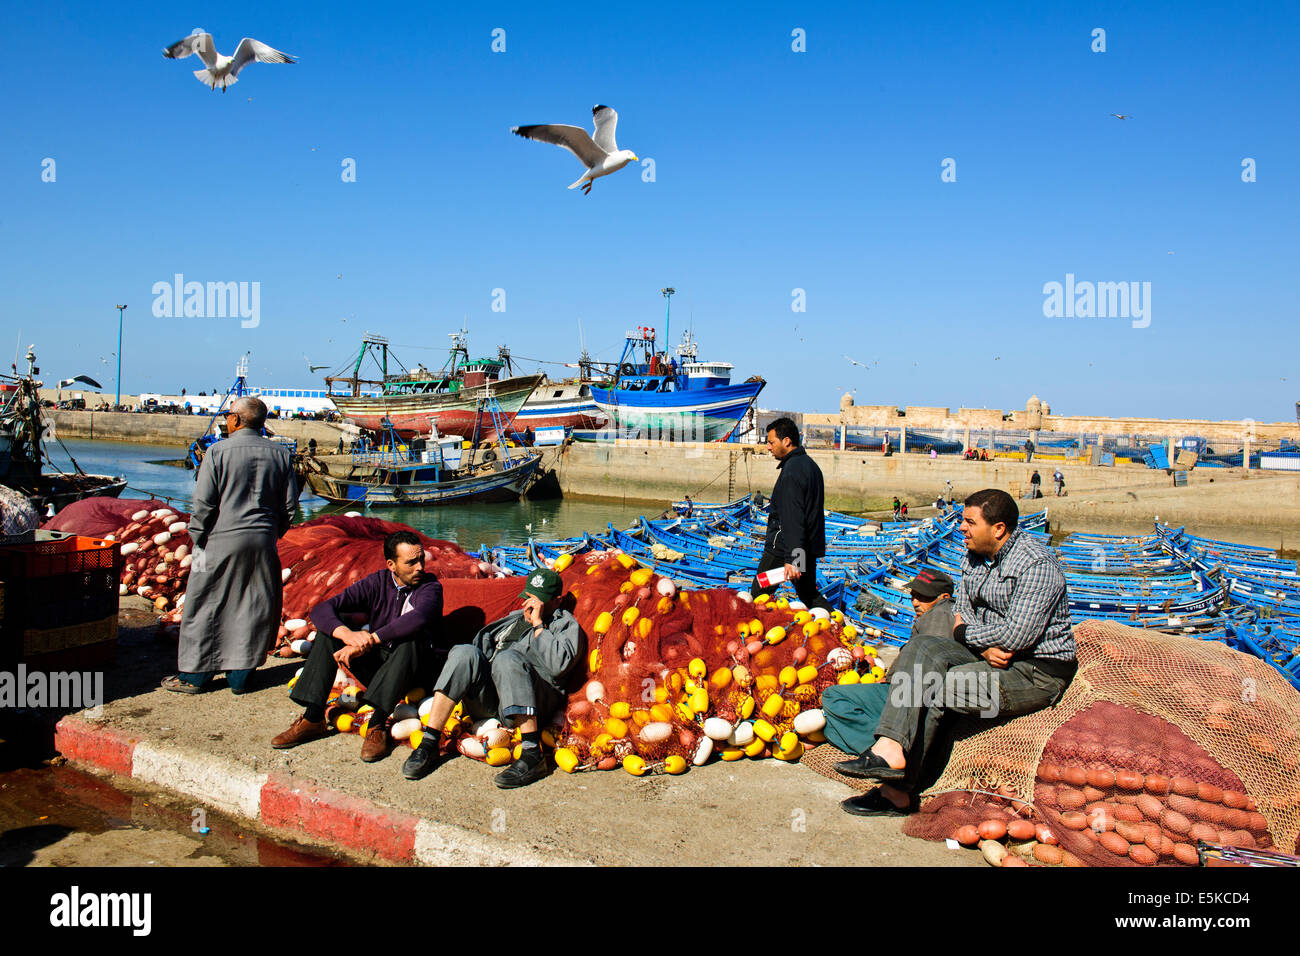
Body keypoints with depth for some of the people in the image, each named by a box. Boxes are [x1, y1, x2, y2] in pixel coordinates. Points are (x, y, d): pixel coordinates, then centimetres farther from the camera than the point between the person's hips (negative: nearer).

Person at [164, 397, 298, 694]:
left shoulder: (218, 451, -7)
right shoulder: (279, 454, 4)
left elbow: (203, 502, -8)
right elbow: (289, 503, 7)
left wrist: (197, 537, 4)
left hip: (222, 539, -3)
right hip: (263, 542, 3)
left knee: (205, 606, 8)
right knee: (253, 607, 10)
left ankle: (194, 674, 16)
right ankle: (240, 675, 15)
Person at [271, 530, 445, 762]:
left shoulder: (430, 587, -10)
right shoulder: (376, 582, 0)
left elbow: (418, 619, -35)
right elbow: (321, 610, -9)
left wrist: (369, 640, -38)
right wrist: (348, 634, -31)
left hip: (409, 668, -4)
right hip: (374, 664, 4)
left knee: (414, 638, -33)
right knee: (330, 627, -11)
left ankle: (377, 726, -36)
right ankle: (313, 719, -17)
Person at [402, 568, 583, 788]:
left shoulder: (566, 625, 13)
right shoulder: (513, 618, 33)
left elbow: (559, 665, -8)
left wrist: (538, 624, -3)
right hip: (485, 701, 5)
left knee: (508, 657, -33)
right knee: (465, 652, -20)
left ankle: (532, 754, -38)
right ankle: (429, 745, -25)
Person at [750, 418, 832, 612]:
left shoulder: (792, 470, -18)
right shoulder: (810, 464, 14)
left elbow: (792, 519, -24)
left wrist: (792, 558, -27)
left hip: (783, 546, -9)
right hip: (809, 547, 10)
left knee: (759, 594, 1)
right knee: (810, 595, 15)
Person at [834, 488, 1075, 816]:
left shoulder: (1036, 565, -18)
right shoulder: (974, 557, 9)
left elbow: (1017, 636, -24)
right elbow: (963, 614, 9)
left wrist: (965, 632, -9)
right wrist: (984, 646, -13)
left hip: (1036, 673, -8)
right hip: (990, 653, 8)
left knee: (930, 688, -25)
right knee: (921, 648, -18)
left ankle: (897, 791, -19)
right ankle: (890, 749, -30)